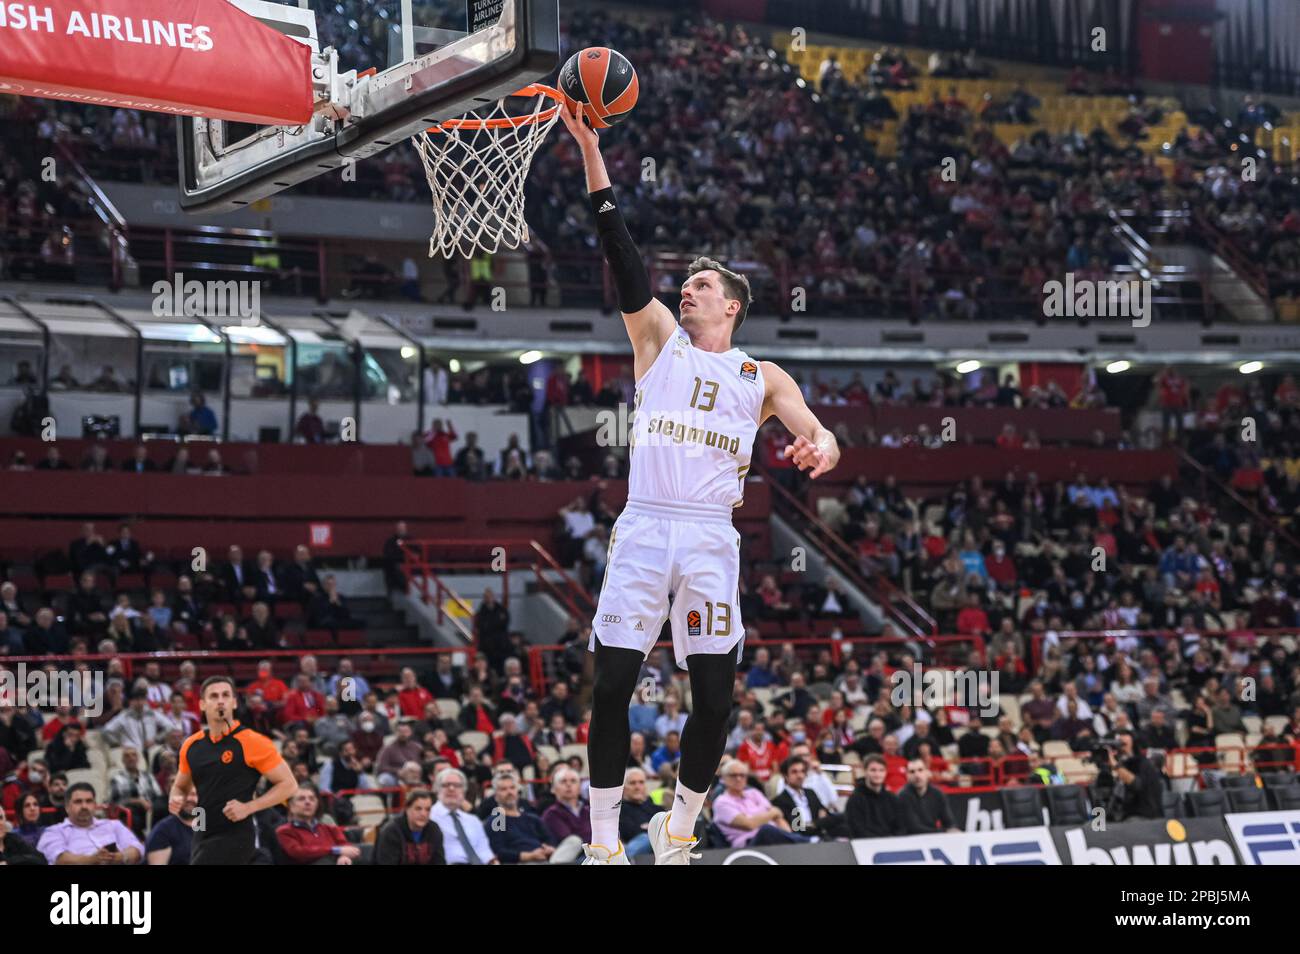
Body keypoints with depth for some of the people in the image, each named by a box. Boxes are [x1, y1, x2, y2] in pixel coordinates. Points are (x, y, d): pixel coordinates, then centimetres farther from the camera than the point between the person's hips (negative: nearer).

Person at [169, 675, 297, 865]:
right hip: (203, 838, 7)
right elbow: (180, 786, 24)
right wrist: (176, 800, 0)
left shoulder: (251, 743, -9)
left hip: (234, 837, -7)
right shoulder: (191, 745, 8)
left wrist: (248, 807, -17)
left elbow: (288, 784, -8)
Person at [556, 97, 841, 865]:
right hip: (644, 527, 0)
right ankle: (604, 839, 5)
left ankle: (679, 832, 17)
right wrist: (592, 154, -5)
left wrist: (822, 448, -29)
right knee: (611, 685, -5)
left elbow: (816, 430, -3)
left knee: (715, 698, -1)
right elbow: (622, 254, 3)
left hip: (711, 536, 0)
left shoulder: (762, 378, 11)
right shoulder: (658, 338, 11)